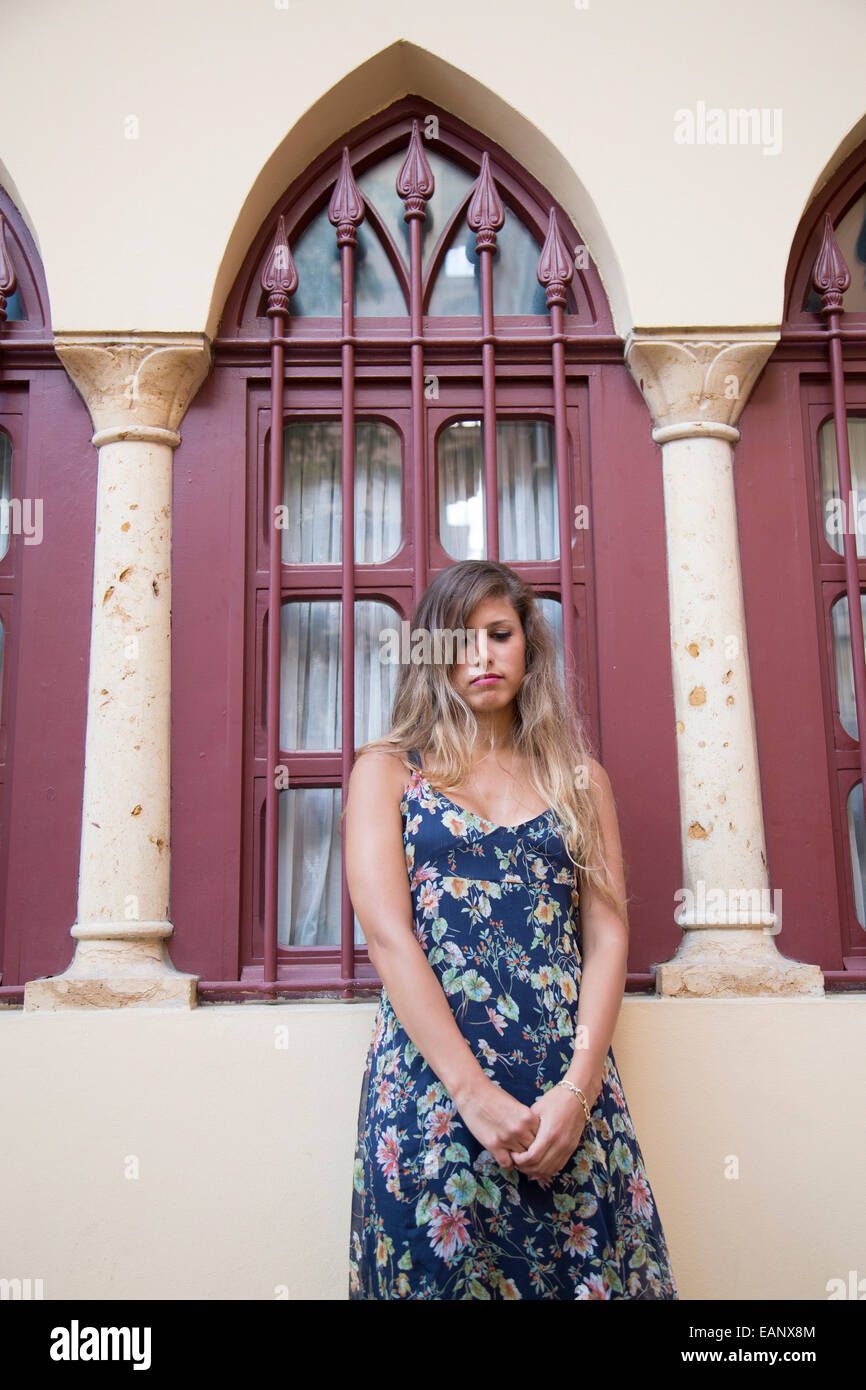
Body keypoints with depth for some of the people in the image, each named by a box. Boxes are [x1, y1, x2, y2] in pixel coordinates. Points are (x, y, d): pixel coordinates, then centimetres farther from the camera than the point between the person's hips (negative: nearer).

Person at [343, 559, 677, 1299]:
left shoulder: (581, 778, 13)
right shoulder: (387, 770, 6)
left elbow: (608, 936, 5)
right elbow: (388, 934, -5)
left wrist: (578, 1087, -10)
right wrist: (474, 1091, -14)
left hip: (569, 1091, 2)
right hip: (432, 1078, -1)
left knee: (588, 1267, 2)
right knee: (443, 1267, 3)